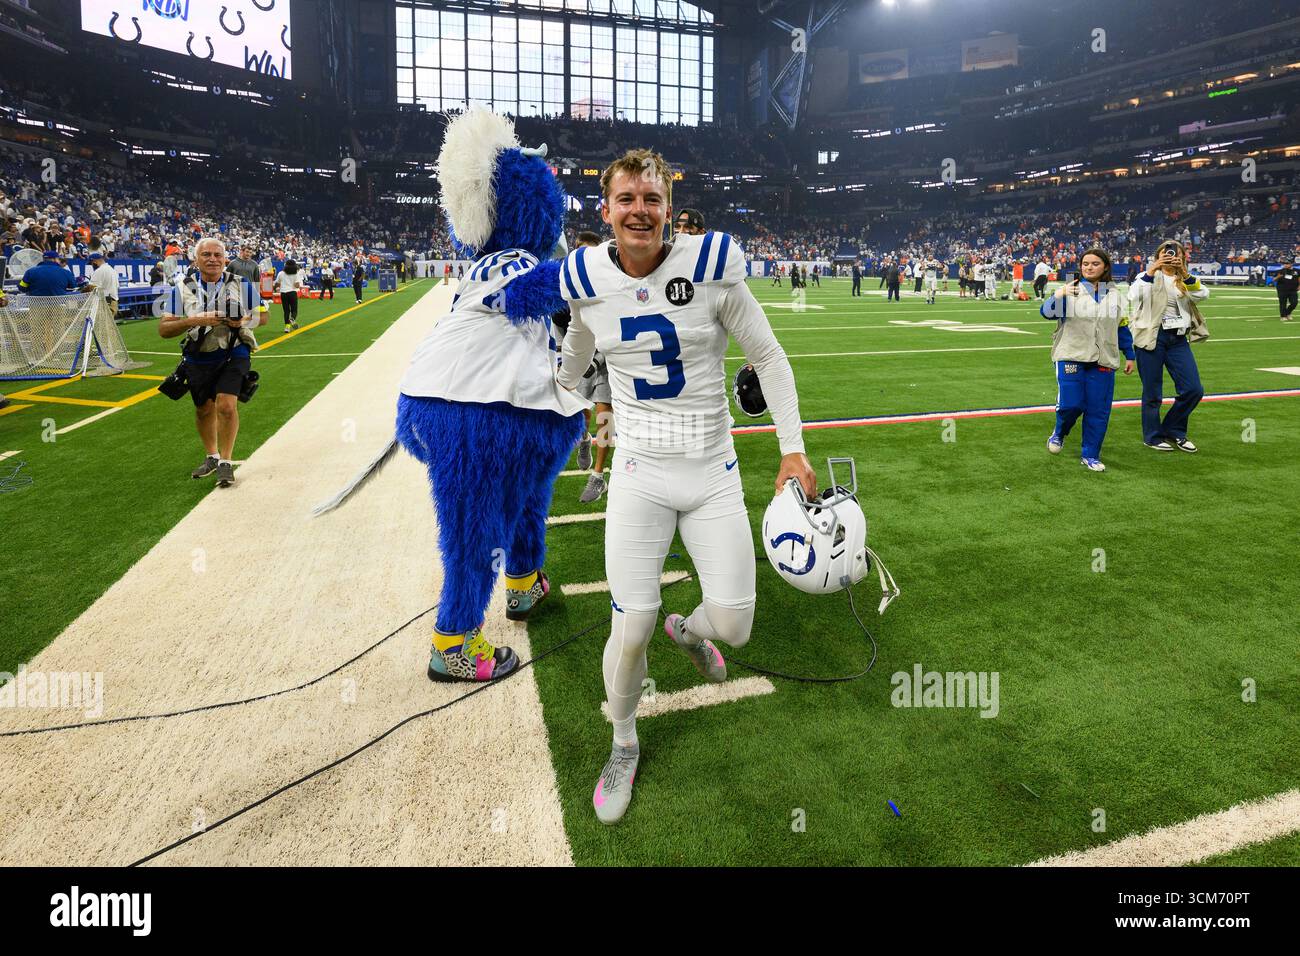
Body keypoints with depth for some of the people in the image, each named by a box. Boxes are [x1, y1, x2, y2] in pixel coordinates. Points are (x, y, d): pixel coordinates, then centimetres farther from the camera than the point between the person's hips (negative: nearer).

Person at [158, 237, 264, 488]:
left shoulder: (242, 285, -4)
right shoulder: (182, 289, -4)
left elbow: (262, 315, 4)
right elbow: (163, 329, -7)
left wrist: (245, 321, -17)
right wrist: (194, 321, -23)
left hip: (233, 355, -2)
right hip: (198, 359, 3)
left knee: (226, 405, -17)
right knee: (203, 409, 14)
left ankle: (225, 462, 0)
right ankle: (211, 457, 37)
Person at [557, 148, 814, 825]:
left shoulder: (711, 266, -10)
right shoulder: (587, 282, -2)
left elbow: (768, 358, 0)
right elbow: (572, 364, 18)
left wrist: (793, 449, -5)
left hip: (713, 475, 0)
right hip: (639, 475, 1)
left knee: (733, 628, 1)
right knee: (630, 631, -4)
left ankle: (688, 630, 42)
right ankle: (624, 745, 28)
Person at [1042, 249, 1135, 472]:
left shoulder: (1115, 295, 11)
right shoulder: (1071, 290, -1)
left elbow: (1123, 327, 18)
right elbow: (1047, 312, -15)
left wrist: (1129, 355, 17)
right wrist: (1059, 296, -34)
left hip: (1103, 361, 3)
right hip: (1071, 357, -3)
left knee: (1099, 410, 2)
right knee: (1071, 404, -10)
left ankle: (1090, 455, 15)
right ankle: (1059, 433, 23)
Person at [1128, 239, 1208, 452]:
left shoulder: (1185, 280, 13)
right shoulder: (1149, 277, 3)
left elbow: (1203, 295, -8)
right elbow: (1133, 296, -18)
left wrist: (1184, 273, -19)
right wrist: (1151, 270, -24)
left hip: (1179, 339, 4)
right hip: (1152, 338, -4)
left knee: (1193, 390, 0)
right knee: (1152, 393, 3)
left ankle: (1173, 431, 19)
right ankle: (1152, 437, 18)